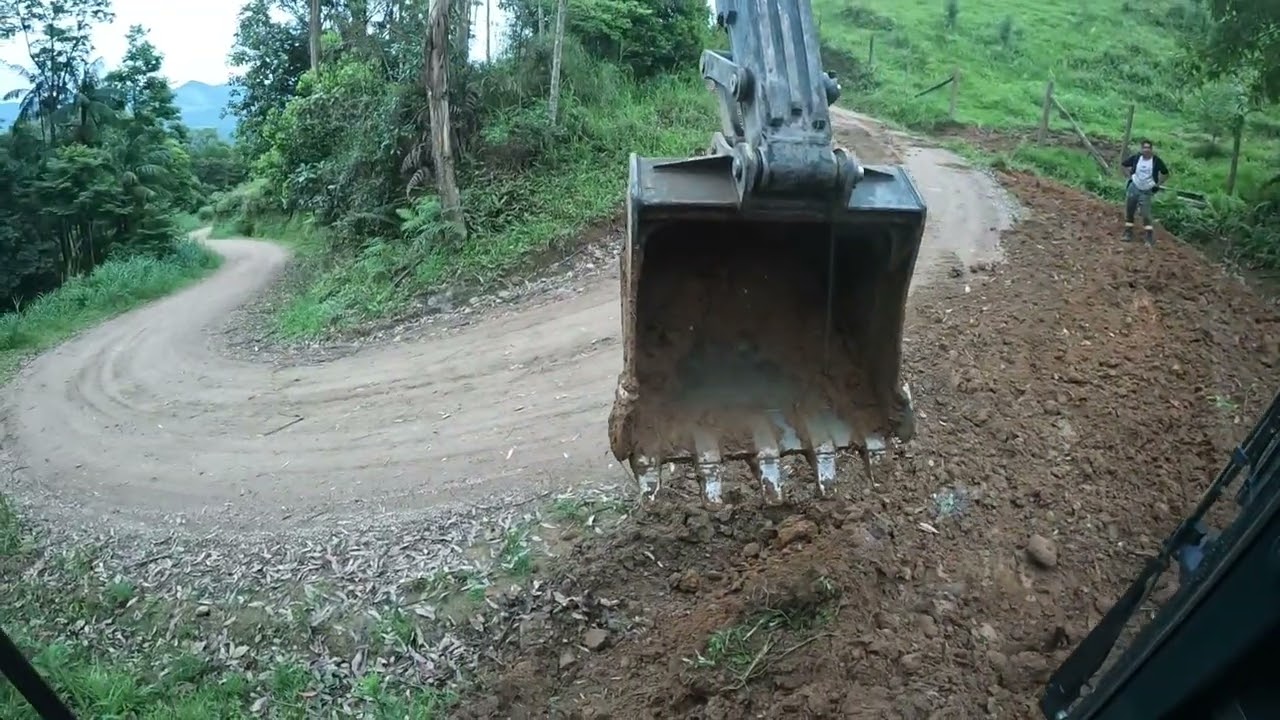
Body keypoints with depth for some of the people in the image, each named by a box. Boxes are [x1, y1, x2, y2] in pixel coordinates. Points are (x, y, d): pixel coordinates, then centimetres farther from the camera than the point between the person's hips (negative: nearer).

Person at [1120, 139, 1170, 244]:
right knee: (1129, 211, 7)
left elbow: (1165, 173, 3)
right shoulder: (1136, 157, -6)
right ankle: (1128, 233, 20)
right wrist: (1129, 176, 4)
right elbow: (1123, 164, 11)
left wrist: (1158, 184, -2)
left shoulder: (1156, 160, -11)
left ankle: (1150, 237, -3)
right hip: (1133, 188, 3)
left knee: (1146, 215, -8)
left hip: (1146, 192, -3)